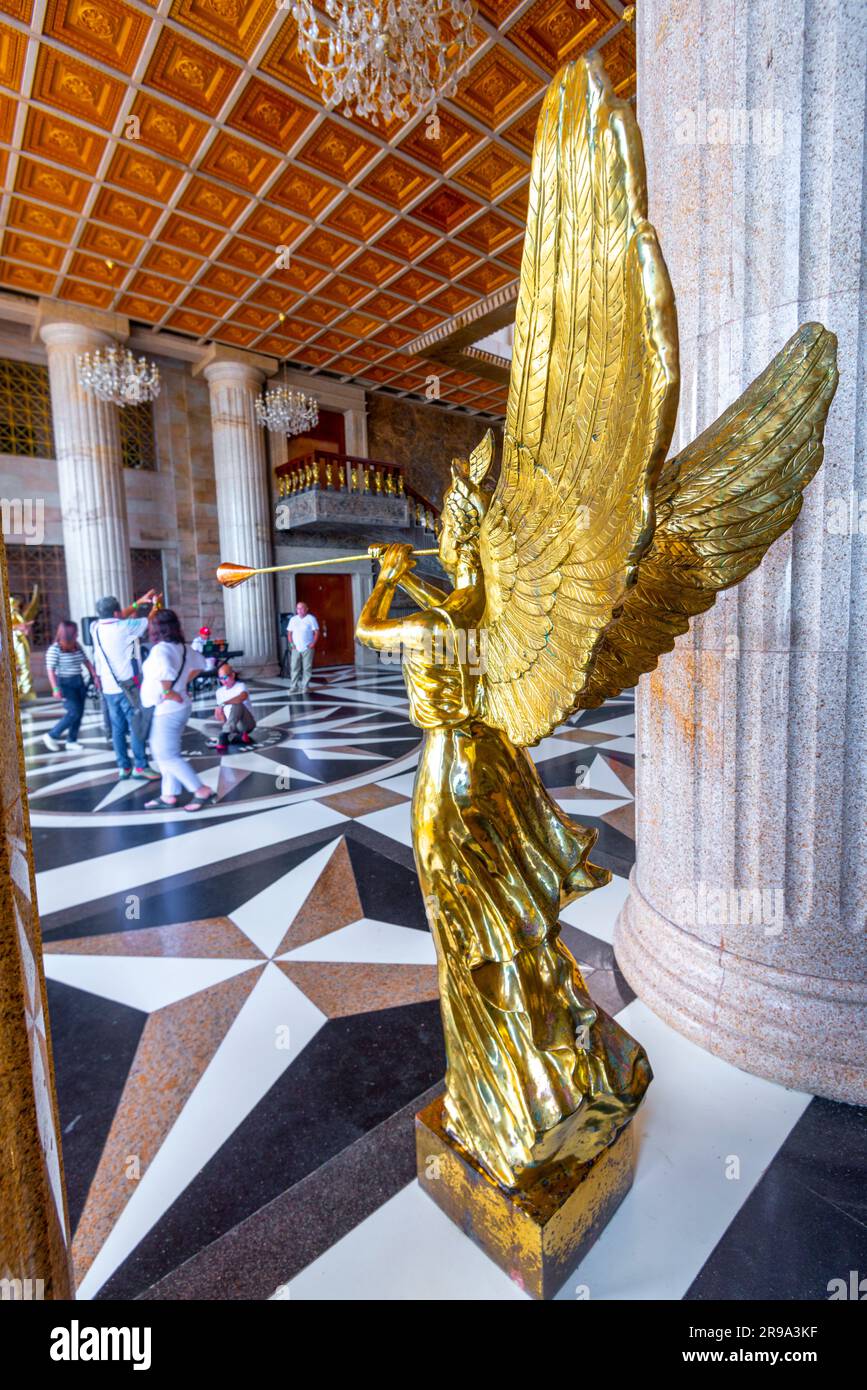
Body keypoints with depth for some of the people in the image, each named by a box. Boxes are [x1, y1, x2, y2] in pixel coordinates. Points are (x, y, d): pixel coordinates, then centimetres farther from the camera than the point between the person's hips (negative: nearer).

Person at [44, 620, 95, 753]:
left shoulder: (77, 646, 6)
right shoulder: (55, 649, -14)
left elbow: (86, 661, 17)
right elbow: (50, 670, -15)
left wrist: (95, 676, 11)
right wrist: (55, 689, -20)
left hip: (79, 682, 7)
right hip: (65, 684, -7)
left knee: (79, 713, 7)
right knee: (74, 713, -10)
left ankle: (71, 741, 18)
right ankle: (51, 736, 8)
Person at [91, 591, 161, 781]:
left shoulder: (95, 628, 5)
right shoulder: (124, 627, -14)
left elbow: (118, 617, 22)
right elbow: (151, 621, -1)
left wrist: (139, 602, 24)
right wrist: (156, 604, 18)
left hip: (108, 687, 7)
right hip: (127, 686, -7)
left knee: (118, 728, 10)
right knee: (137, 726, -1)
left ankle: (123, 767, 14)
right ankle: (140, 766, 1)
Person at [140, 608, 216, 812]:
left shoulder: (160, 649, -21)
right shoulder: (182, 647, 6)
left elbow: (165, 670, -42)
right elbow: (198, 664, 23)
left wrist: (167, 691, -26)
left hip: (166, 710, -9)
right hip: (177, 708, 9)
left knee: (168, 756, -2)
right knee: (166, 754, 16)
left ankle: (202, 791, 1)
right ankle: (168, 796, 23)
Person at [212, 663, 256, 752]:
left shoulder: (240, 686, -8)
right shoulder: (220, 691, 11)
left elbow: (243, 696, -33)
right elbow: (220, 713, 12)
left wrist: (223, 704, -40)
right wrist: (224, 721, -11)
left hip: (247, 723, -6)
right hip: (230, 725, 6)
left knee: (237, 704, -34)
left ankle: (224, 736, -46)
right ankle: (239, 737, -23)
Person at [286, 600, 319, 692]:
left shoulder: (311, 618, -1)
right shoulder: (293, 619, 10)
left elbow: (316, 632, -3)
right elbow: (289, 632, 13)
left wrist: (313, 643, -13)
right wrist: (291, 643, 1)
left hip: (307, 648, -3)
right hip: (296, 648, 3)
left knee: (307, 667, 0)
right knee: (294, 667, 0)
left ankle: (304, 686, 7)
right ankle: (293, 686, 6)